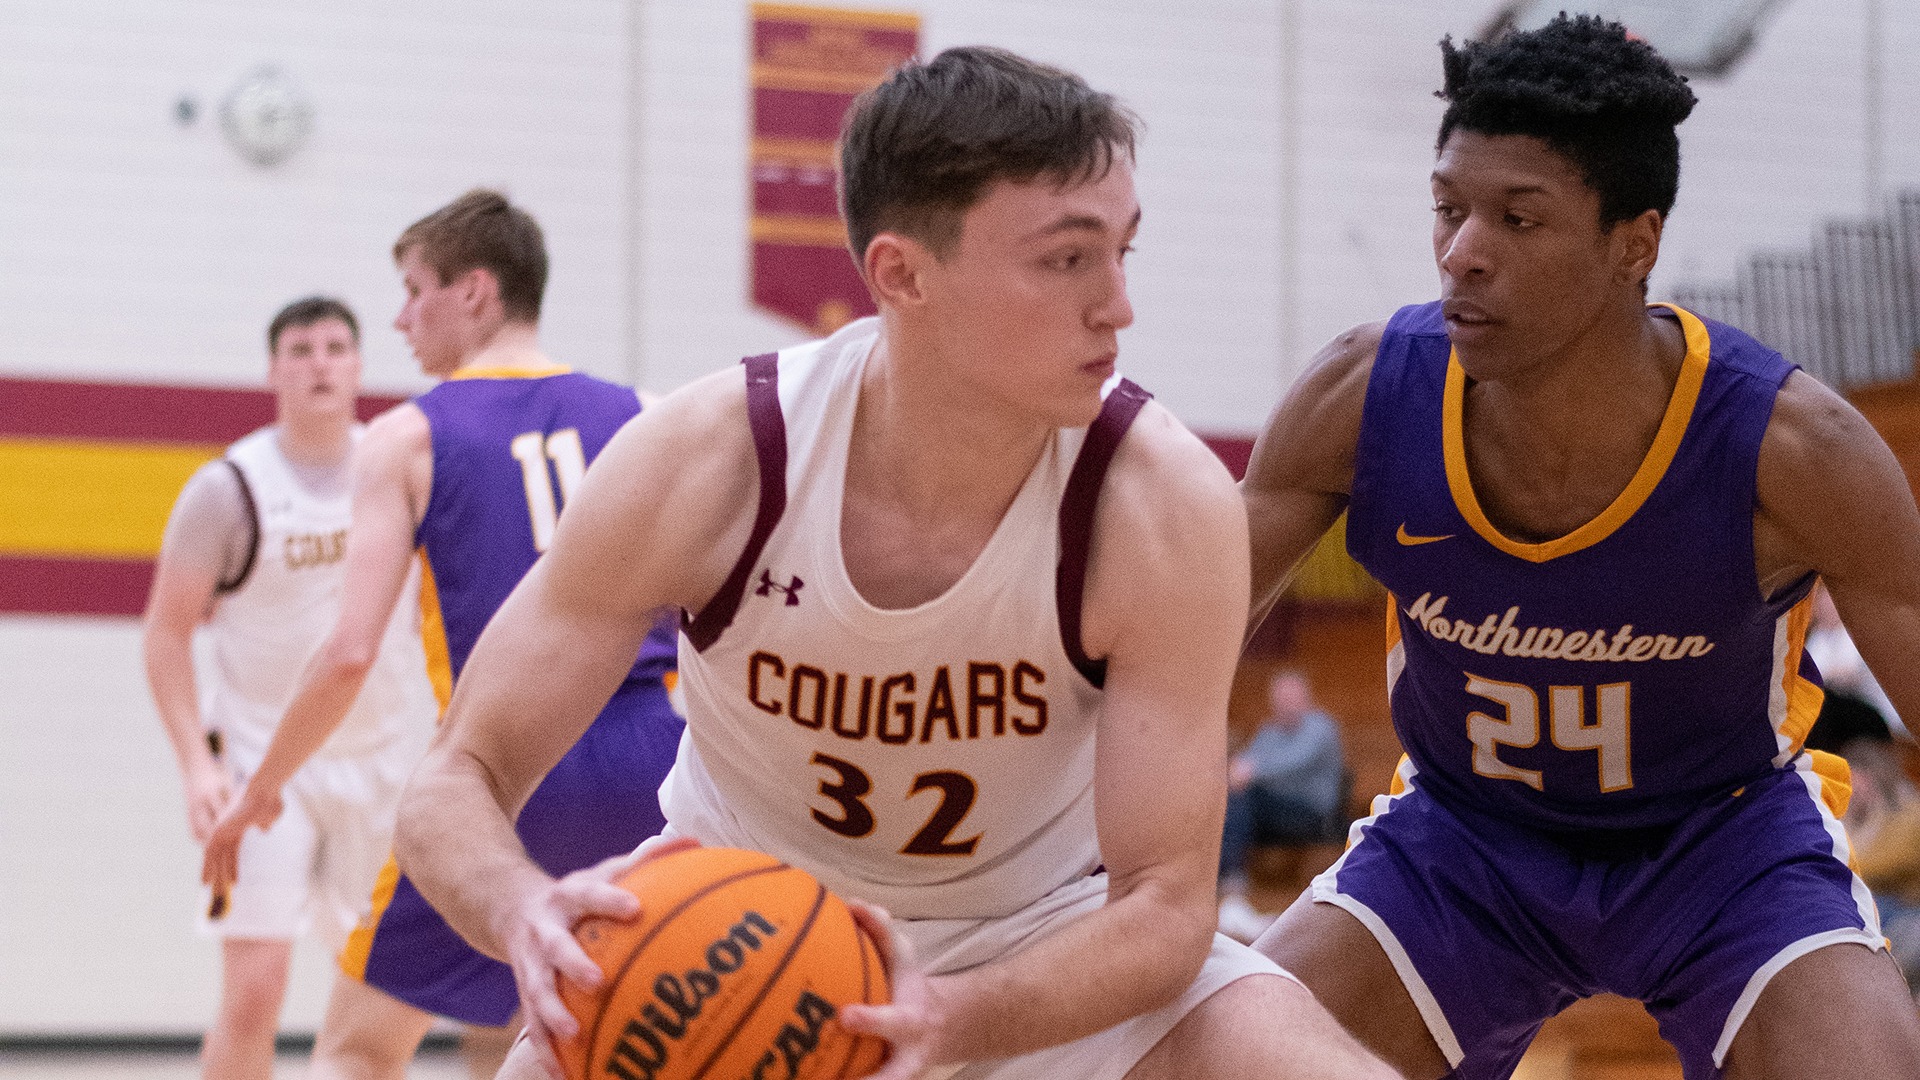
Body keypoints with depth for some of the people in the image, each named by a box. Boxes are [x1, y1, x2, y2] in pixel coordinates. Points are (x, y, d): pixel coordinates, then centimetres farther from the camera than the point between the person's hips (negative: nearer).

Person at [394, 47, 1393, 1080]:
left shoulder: (1168, 509, -25)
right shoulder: (699, 463, -24)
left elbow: (1164, 902, -21)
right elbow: (458, 780, -19)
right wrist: (528, 914, -43)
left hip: (1044, 936, 0)